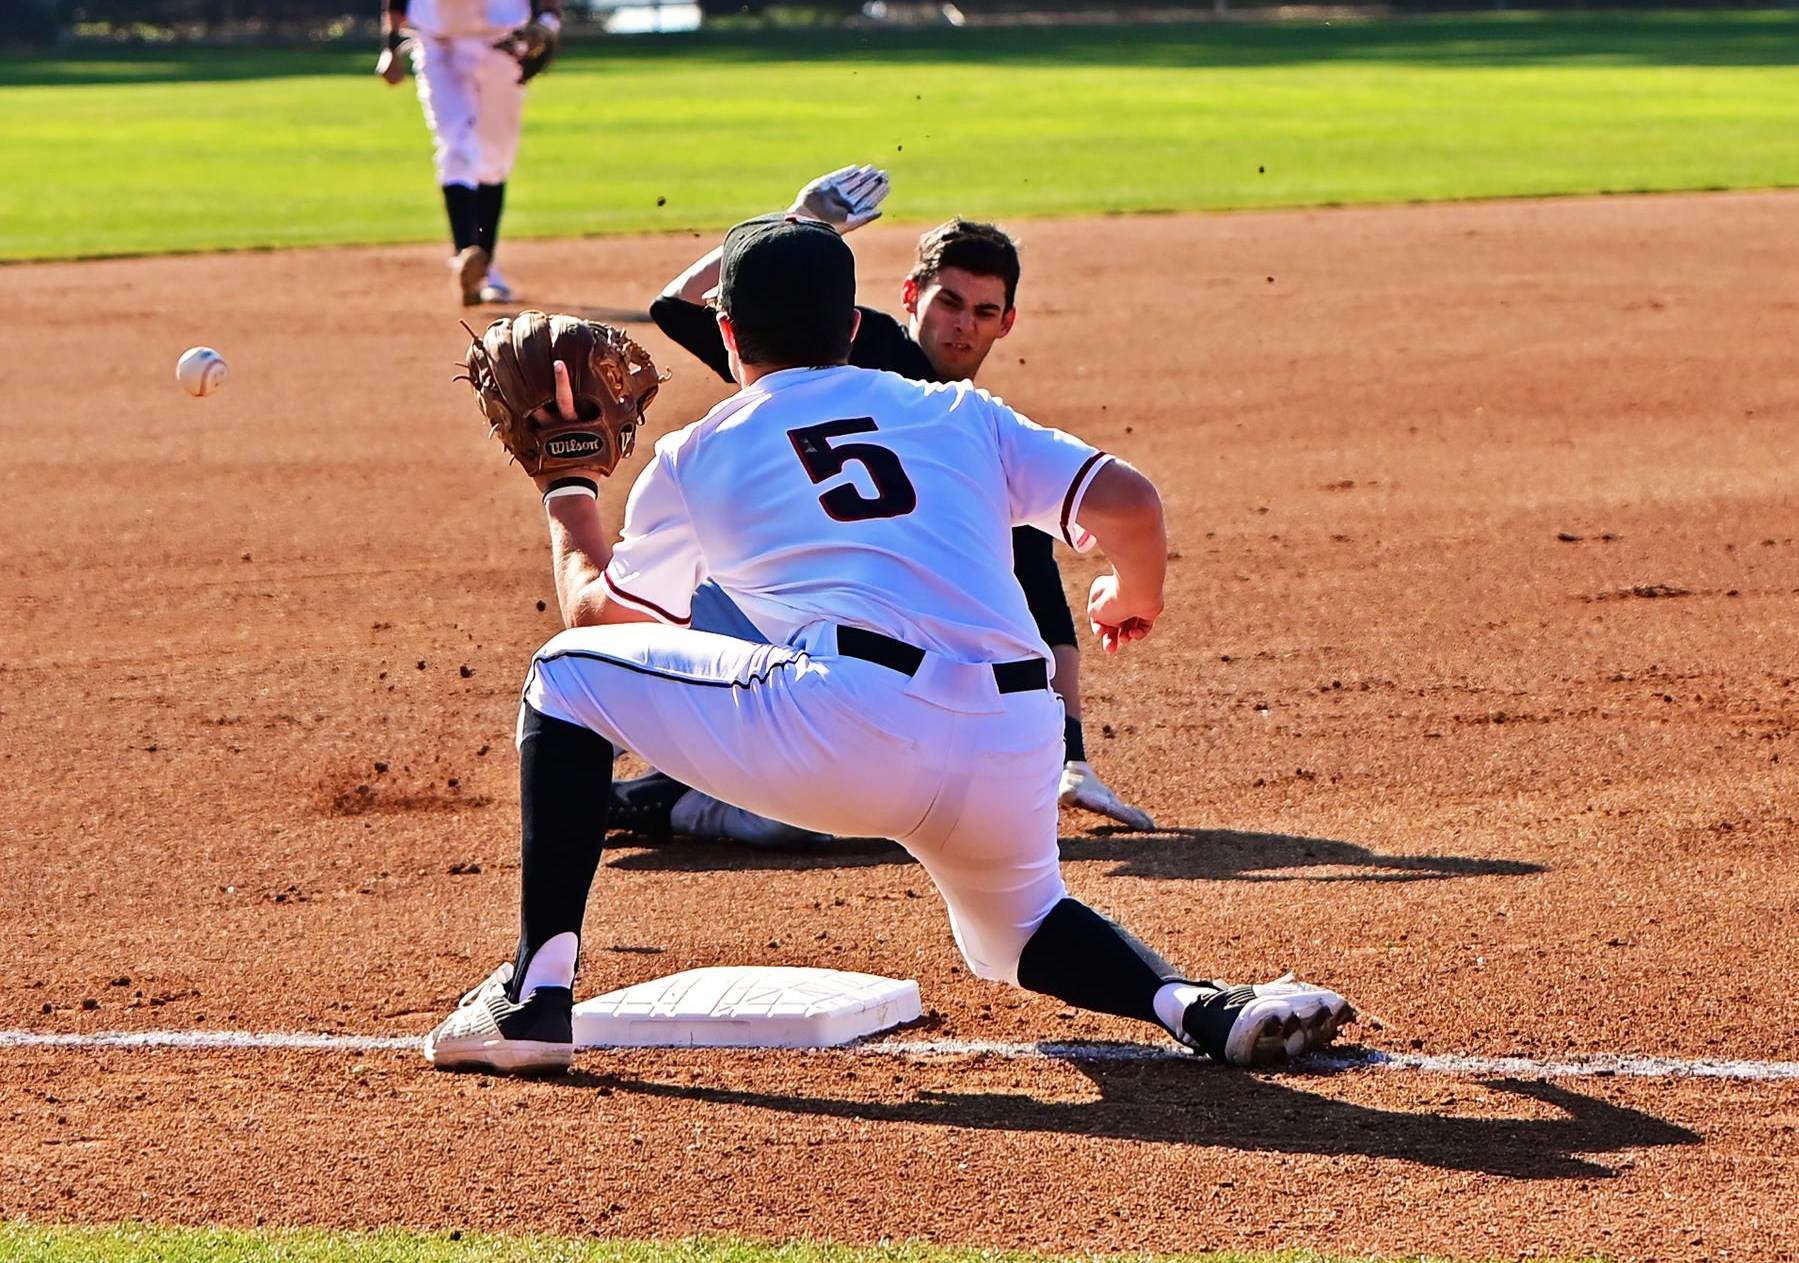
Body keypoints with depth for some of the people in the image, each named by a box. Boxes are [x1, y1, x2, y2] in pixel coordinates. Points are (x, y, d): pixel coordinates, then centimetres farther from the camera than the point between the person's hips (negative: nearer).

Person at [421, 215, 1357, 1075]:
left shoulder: (696, 456, 19)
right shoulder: (958, 414, 24)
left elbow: (592, 608, 32)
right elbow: (1129, 502, 14)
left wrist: (567, 485, 50)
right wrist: (1134, 599, 36)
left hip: (844, 729, -4)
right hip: (1015, 748, 4)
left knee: (569, 674, 17)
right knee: (1017, 926, 35)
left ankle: (536, 994, 5)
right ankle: (1201, 1006, 4)